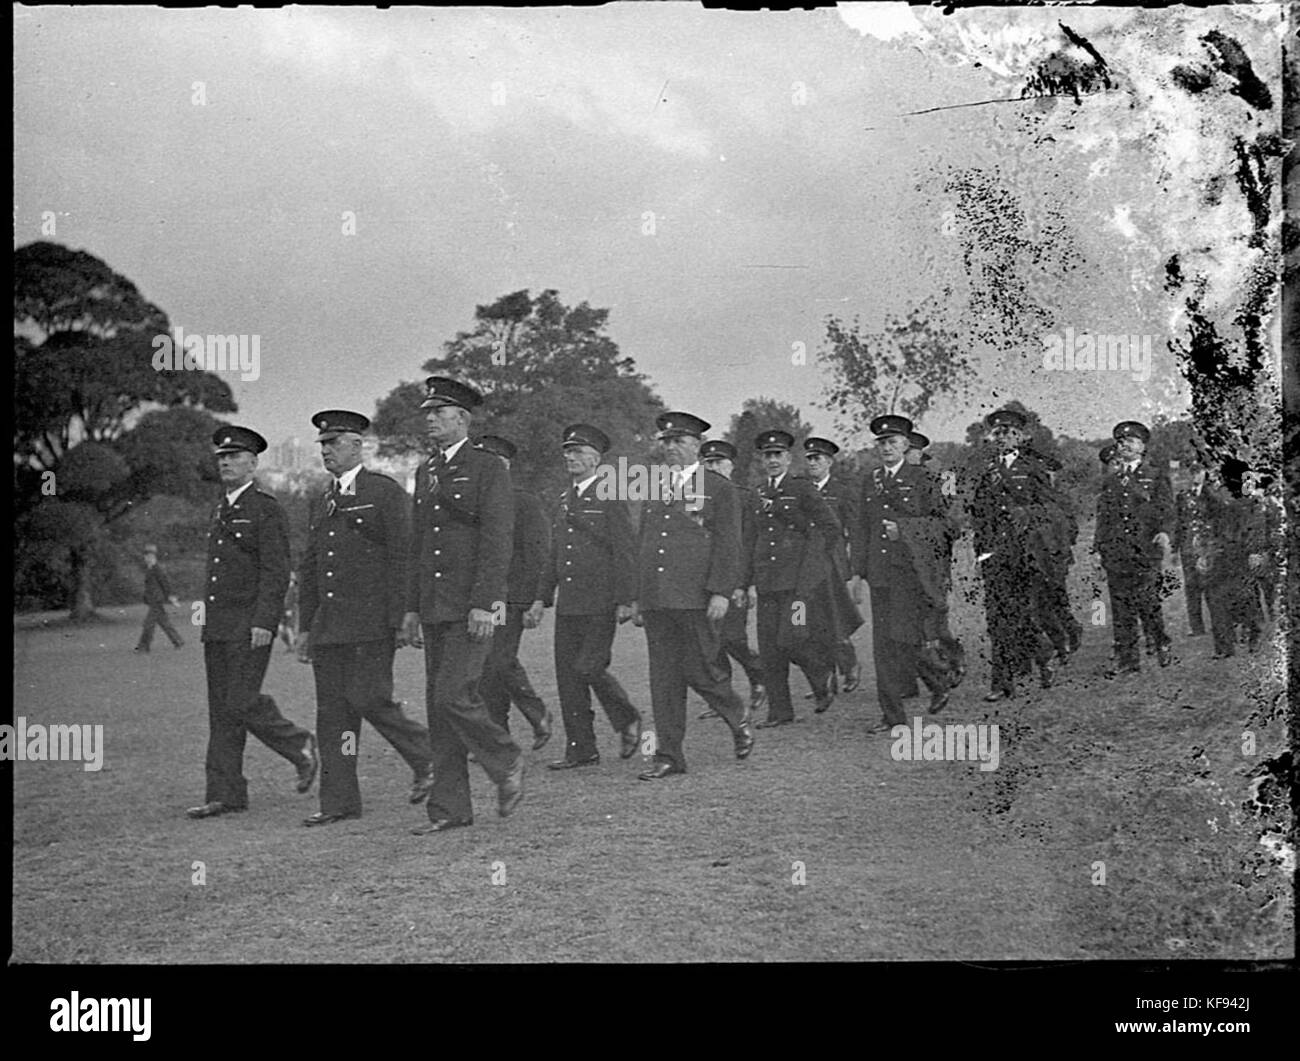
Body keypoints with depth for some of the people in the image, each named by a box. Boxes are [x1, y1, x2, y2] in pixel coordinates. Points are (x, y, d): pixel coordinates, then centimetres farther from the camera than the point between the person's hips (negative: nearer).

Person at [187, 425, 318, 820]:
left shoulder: (267, 510, -7)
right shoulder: (221, 512, 18)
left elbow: (276, 572, -14)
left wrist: (263, 622, -21)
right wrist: (209, 622, 20)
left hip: (250, 625, -8)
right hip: (217, 627, 8)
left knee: (241, 702, -12)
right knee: (221, 711, 5)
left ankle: (300, 746, 9)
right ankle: (225, 794, 6)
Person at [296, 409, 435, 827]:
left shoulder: (386, 492, -3)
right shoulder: (322, 503, 19)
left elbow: (402, 558, -9)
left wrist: (399, 620, -15)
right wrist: (306, 626, 17)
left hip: (371, 621, -7)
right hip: (327, 624, 7)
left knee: (367, 698, -12)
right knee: (331, 709, 4)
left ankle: (429, 758, 10)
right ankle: (339, 801, 8)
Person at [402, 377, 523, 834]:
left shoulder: (489, 468, -6)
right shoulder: (426, 472, 17)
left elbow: (497, 540, -13)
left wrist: (484, 604, -20)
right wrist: (412, 608, 16)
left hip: (473, 607, -7)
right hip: (434, 607, 8)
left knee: (453, 697, -14)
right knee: (437, 705, 5)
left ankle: (507, 763, 10)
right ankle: (449, 809, 10)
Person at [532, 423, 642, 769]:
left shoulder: (610, 497, -5)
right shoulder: (565, 500, 16)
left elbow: (625, 552, -10)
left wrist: (625, 601, -15)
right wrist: (542, 599, 17)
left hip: (600, 604, -7)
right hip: (567, 604, 7)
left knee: (589, 668, -12)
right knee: (567, 675, 4)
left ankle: (628, 720, 12)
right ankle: (581, 749, 10)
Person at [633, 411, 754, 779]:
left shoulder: (719, 489, 1)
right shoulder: (654, 489, 17)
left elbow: (727, 545, -6)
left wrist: (721, 592, -15)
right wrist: (637, 596, 17)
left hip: (696, 598, -5)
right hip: (656, 600, 5)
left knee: (699, 671, -4)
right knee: (664, 677, 3)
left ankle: (738, 718, 24)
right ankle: (668, 757, 6)